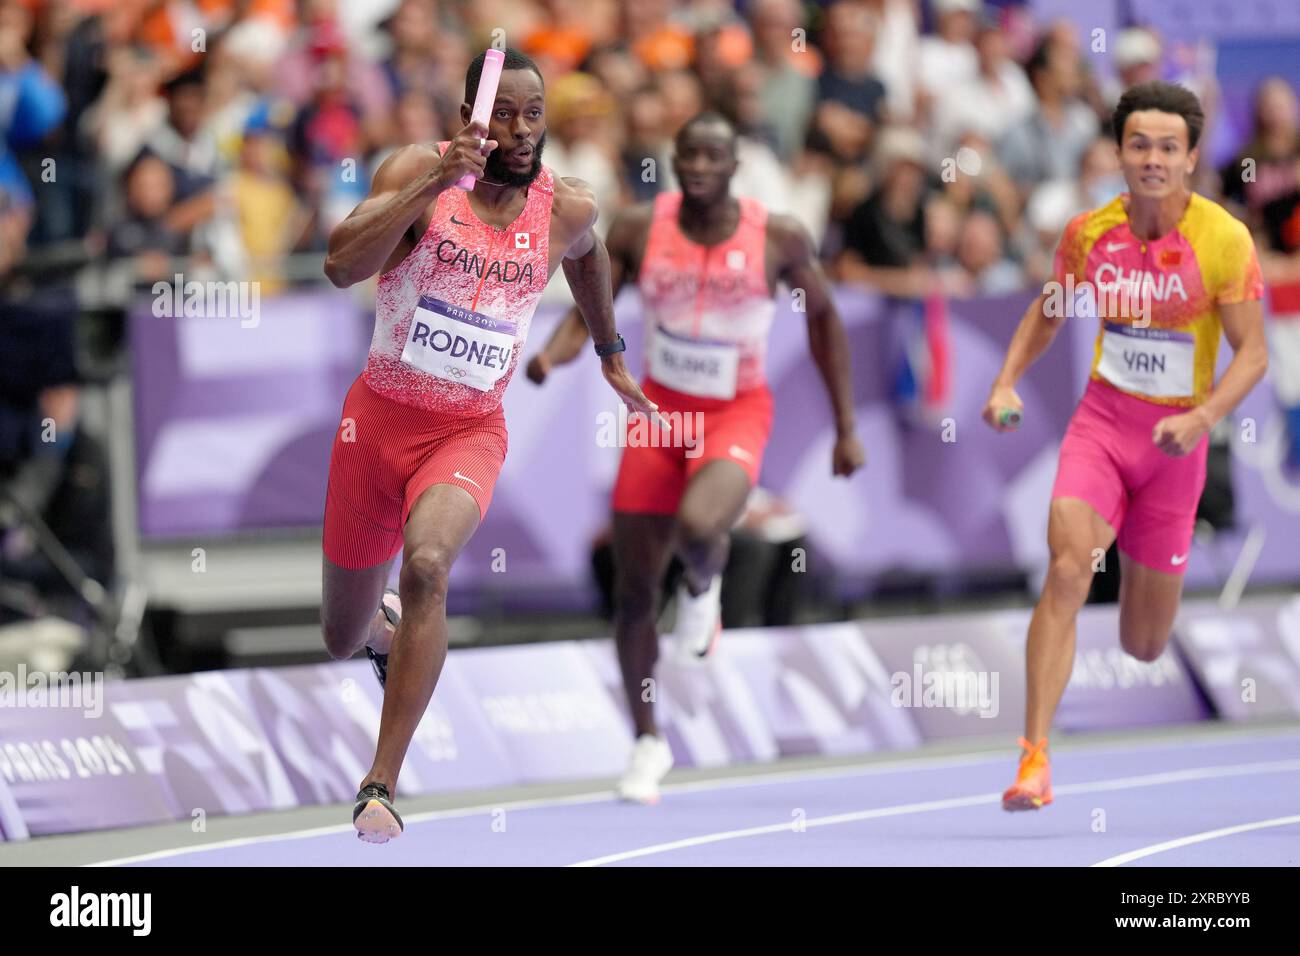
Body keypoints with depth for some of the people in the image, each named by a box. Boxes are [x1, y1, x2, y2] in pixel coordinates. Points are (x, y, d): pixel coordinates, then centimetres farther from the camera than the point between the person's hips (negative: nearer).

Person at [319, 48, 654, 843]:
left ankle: (382, 785, -30)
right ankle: (385, 625, 55)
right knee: (343, 640, 13)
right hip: (379, 418, 0)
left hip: (470, 432, 0)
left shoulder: (567, 209, -3)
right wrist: (431, 186, -35)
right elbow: (341, 266, -27)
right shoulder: (421, 170, -12)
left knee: (426, 563, -33)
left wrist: (610, 350, 33)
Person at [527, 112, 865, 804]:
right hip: (659, 410, 3)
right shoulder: (638, 229, -9)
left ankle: (704, 585, 4)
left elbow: (823, 318, 3)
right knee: (634, 593, 3)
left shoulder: (778, 239, -12)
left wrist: (846, 428, 3)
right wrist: (551, 356, -27)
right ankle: (648, 742, 23)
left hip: (736, 416, -3)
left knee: (697, 528, -35)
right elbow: (587, 313, -4)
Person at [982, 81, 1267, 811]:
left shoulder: (1224, 240, -12)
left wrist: (1203, 416, -25)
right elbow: (1048, 311, 14)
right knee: (1066, 569, -24)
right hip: (1102, 419, 1)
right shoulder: (1091, 231, -3)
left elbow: (1253, 352, -10)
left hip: (1175, 437, -1)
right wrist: (1008, 382, 0)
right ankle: (1035, 758, -23)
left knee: (1143, 646, 7)